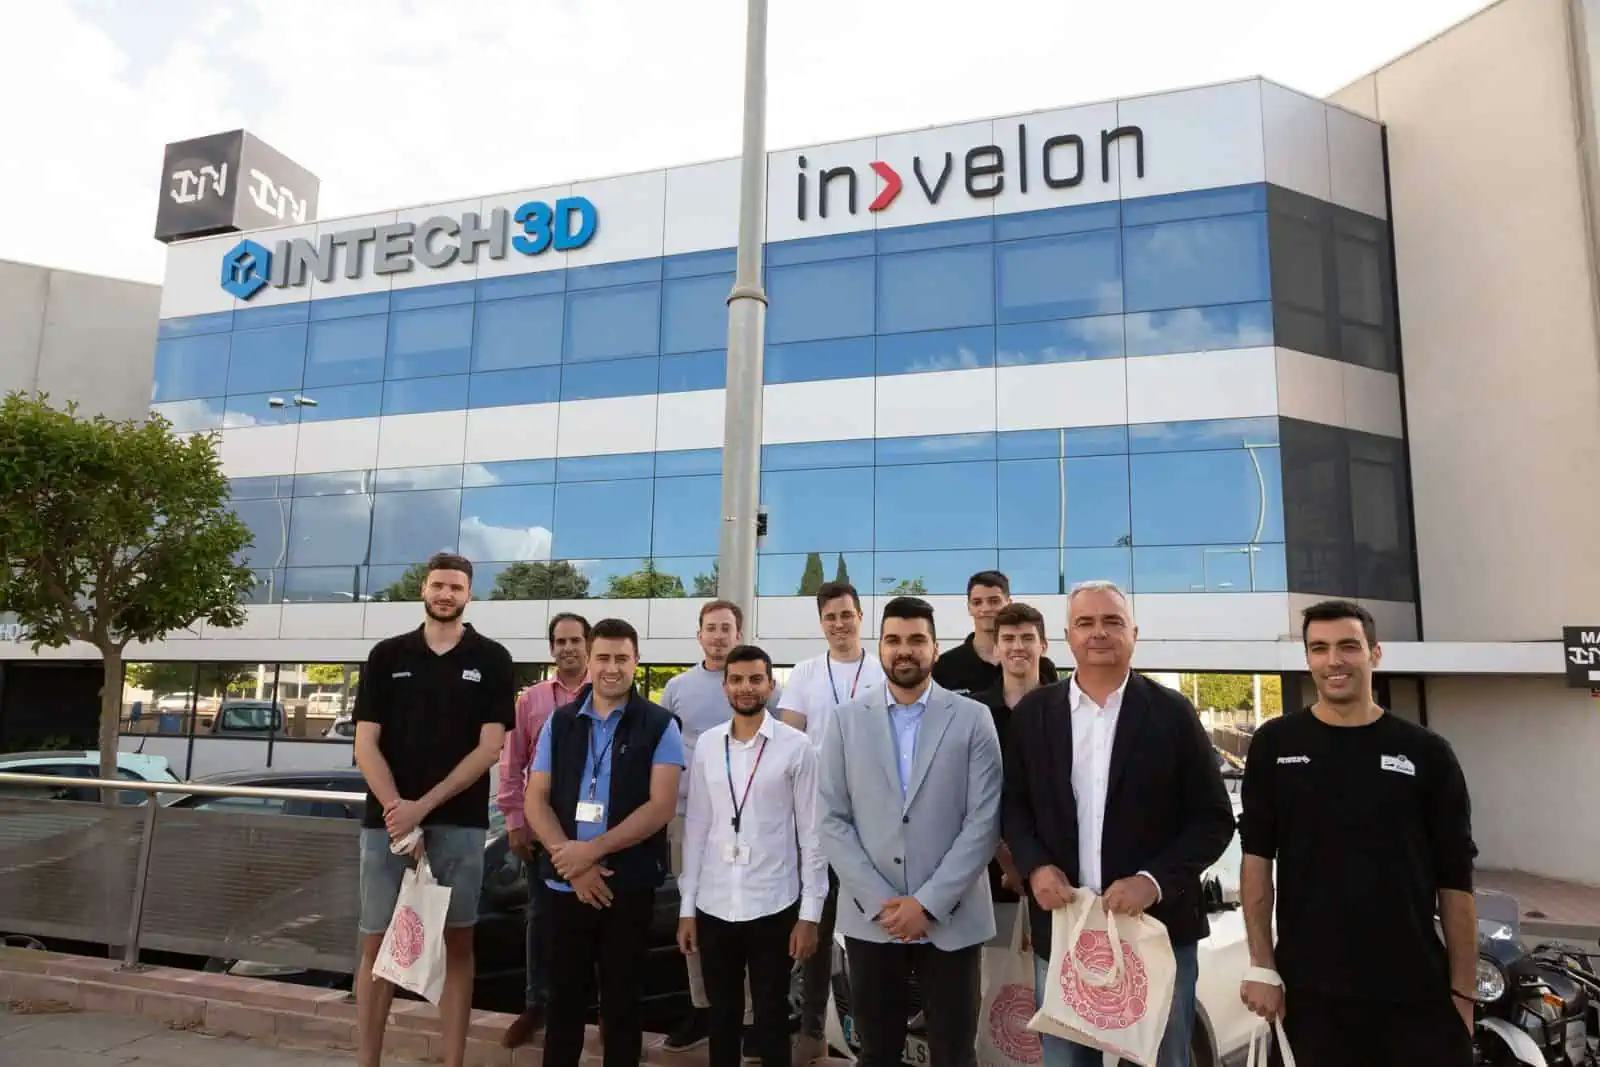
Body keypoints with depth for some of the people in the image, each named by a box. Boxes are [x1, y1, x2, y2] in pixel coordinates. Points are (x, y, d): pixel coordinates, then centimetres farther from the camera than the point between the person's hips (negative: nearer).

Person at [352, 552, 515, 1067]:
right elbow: (365, 744, 1)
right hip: (387, 819, 1)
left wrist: (423, 806, -12)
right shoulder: (387, 655, 6)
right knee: (377, 942, 5)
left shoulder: (491, 660, 1)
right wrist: (396, 810, -12)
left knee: (456, 942, 6)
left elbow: (489, 747, -4)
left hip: (459, 823, -1)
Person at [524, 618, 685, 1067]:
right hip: (567, 882, 3)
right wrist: (573, 862, -12)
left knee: (621, 999, 12)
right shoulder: (560, 723, 5)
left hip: (631, 883, -2)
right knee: (565, 995, 14)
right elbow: (536, 799, 2)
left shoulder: (660, 726, -5)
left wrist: (593, 849, -17)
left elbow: (661, 805, -11)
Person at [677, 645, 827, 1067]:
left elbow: (812, 832, -5)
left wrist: (810, 912, -6)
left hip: (773, 906, -3)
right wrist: (687, 906, 6)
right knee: (722, 1016, 17)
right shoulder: (707, 745, 2)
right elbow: (696, 827, 6)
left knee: (771, 1019, 11)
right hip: (714, 906, 3)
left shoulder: (797, 747, -7)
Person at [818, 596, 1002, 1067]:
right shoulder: (847, 720, 2)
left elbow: (984, 822, -6)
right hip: (870, 919, 2)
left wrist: (927, 903, -12)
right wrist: (880, 902, -9)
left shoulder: (973, 719, -2)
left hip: (951, 921, -1)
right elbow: (832, 821, 0)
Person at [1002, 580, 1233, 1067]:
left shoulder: (1172, 713, -2)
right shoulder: (1033, 713, 3)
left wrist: (1155, 880, -15)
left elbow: (1214, 818, -2)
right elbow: (1013, 804, 9)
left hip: (1157, 926, -1)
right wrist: (1035, 866, -9)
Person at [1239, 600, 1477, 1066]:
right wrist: (1261, 966, -4)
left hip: (1416, 989, 0)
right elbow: (1257, 856, 0)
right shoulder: (1275, 744, 0)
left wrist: (1463, 990, -2)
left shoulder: (1426, 753, 1)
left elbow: (1455, 880, 2)